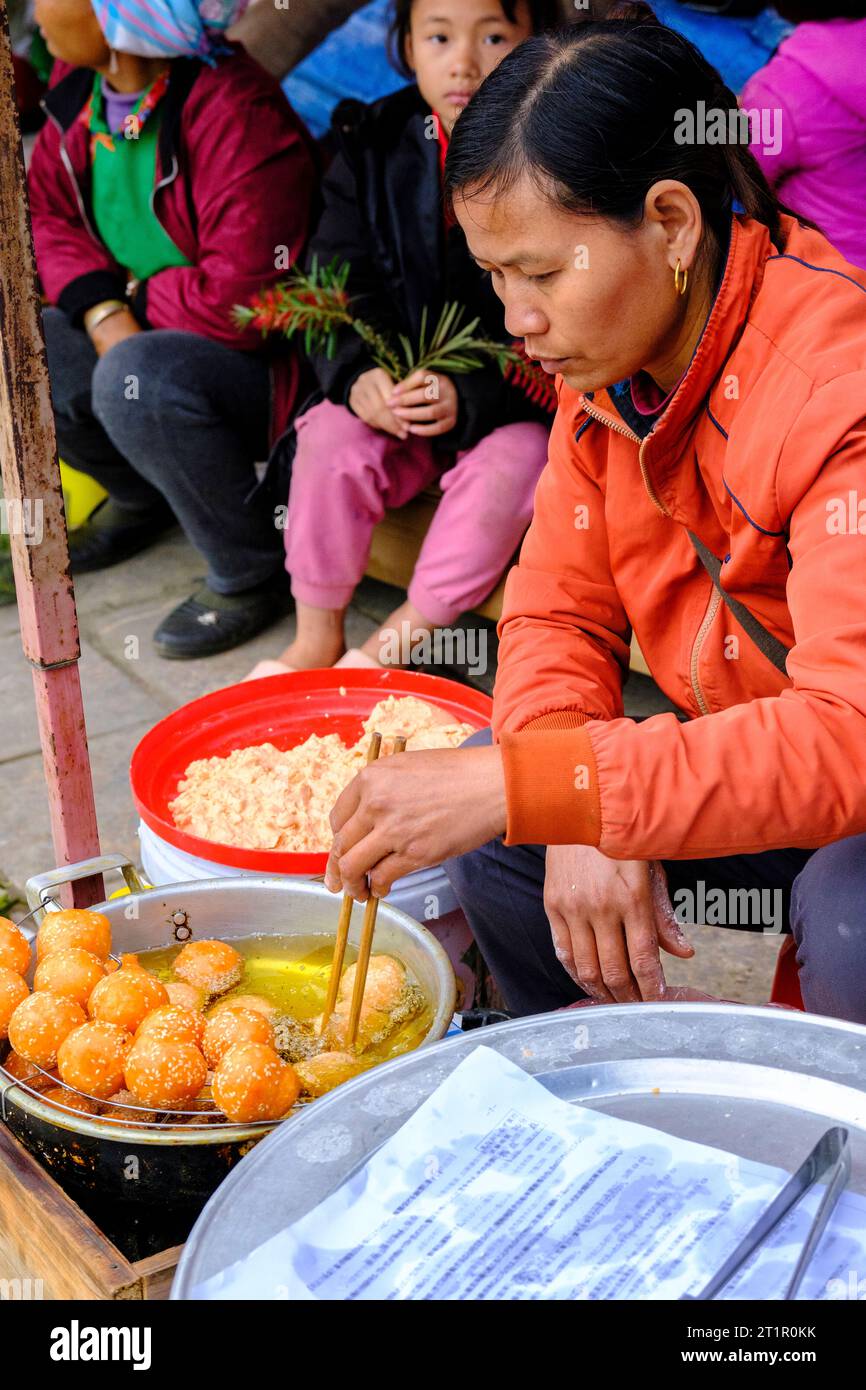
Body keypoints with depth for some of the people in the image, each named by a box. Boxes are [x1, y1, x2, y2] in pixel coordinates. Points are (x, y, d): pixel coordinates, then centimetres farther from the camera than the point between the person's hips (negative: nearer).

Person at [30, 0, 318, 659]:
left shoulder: (235, 113, -26)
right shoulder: (79, 86, 1)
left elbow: (240, 297, -30)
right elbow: (49, 213, 8)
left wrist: (139, 299, -12)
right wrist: (103, 312, -11)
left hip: (258, 356, -9)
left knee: (141, 380, -36)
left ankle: (256, 574, -14)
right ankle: (143, 498, 21)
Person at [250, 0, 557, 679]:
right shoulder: (374, 146, 1)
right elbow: (340, 285, 0)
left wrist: (471, 397, -27)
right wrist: (357, 376, -19)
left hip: (514, 406, -3)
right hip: (394, 390, 3)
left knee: (512, 462, -30)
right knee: (332, 439, -20)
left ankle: (393, 643, -16)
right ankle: (317, 635, -5)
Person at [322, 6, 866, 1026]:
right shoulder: (605, 365, -3)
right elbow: (559, 611, 0)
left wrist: (514, 784, -43)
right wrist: (584, 820, -21)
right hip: (747, 771, 6)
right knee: (488, 825, -11)